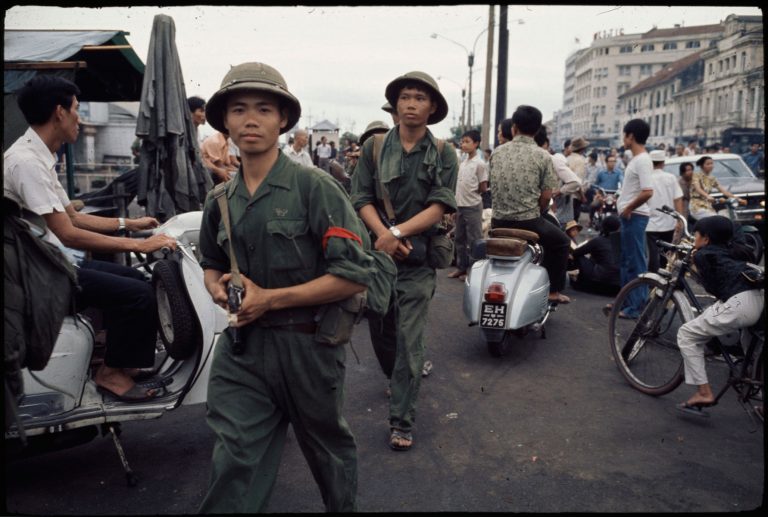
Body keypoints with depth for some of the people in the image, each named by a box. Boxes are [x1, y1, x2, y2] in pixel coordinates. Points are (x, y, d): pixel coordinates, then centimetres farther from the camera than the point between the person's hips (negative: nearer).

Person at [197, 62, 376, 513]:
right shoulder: (221, 201, 5)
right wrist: (218, 287, -2)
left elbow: (355, 275, -17)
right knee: (233, 462, 1)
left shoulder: (315, 187, -12)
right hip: (242, 346, 4)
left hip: (308, 344, -3)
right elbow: (211, 264, 22)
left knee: (329, 450, 20)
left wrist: (270, 299, -19)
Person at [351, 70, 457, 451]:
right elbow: (362, 199, -2)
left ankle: (402, 420, 7)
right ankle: (400, 381, 44)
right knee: (380, 332, 16)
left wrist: (398, 233, -19)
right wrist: (385, 236, -17)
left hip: (418, 261, -2)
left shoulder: (442, 154, 1)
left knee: (408, 340, -4)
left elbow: (439, 208, -8)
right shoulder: (374, 147, 4)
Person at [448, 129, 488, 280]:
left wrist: (470, 193, -1)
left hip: (472, 206, -8)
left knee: (474, 239, 0)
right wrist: (455, 204, 13)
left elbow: (483, 188, -10)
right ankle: (461, 266, 23)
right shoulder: (463, 163, 11)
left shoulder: (480, 164, -11)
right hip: (460, 205, 8)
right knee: (459, 238, 13)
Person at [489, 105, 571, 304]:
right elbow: (546, 196, -5)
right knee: (560, 242, 22)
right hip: (528, 221, -3)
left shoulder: (498, 152, 3)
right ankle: (553, 291, 22)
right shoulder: (543, 156, -6)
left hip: (499, 220, 4)